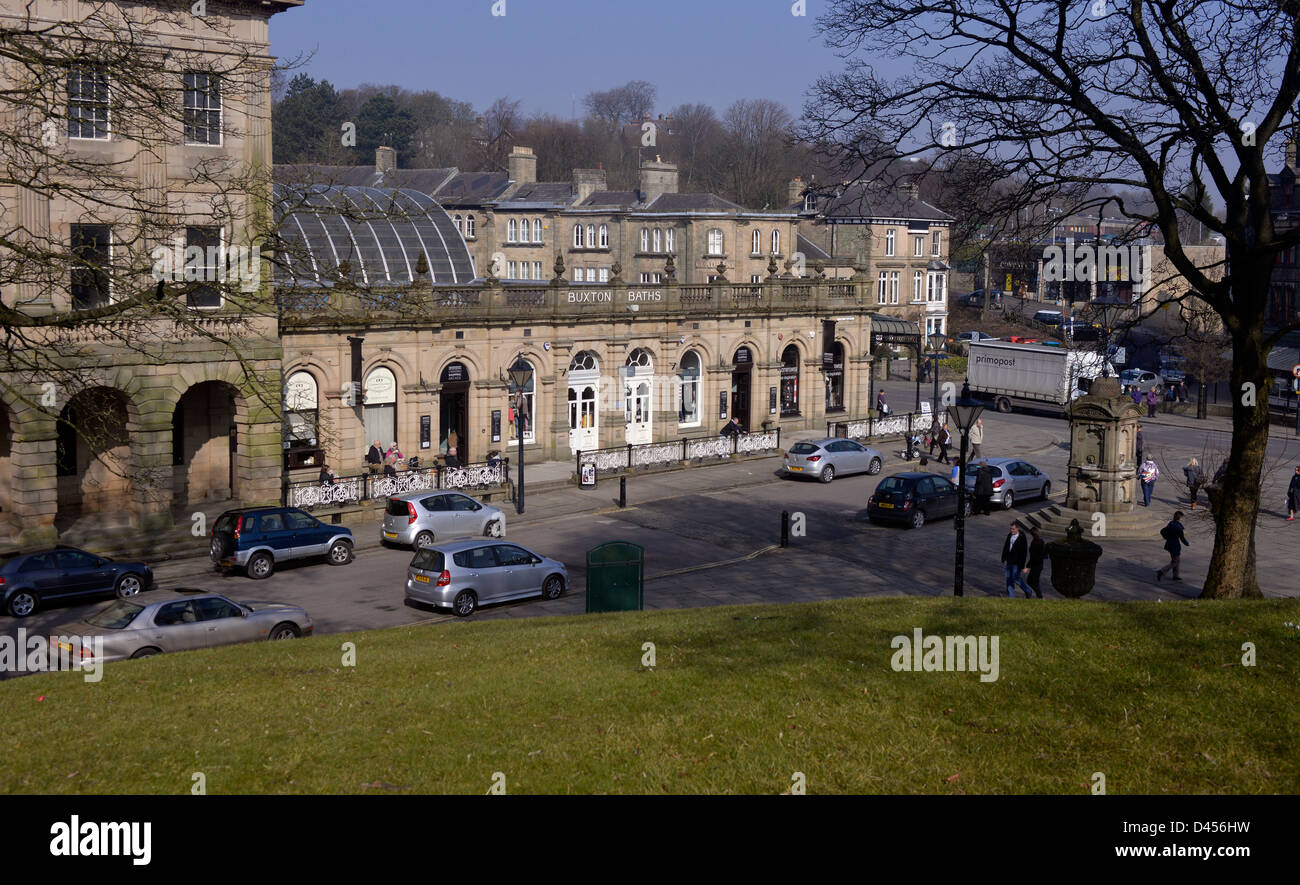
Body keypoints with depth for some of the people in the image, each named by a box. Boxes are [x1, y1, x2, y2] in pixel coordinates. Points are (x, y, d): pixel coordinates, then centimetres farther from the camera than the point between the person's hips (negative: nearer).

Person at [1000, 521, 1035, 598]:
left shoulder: (1022, 539, -18)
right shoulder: (1009, 535, 2)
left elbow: (1024, 554, -16)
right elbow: (1005, 547, 14)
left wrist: (1022, 566, -16)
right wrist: (1003, 559, 16)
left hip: (1016, 563, -7)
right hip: (1009, 562, 7)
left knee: (1017, 579, 1)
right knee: (1008, 579, 9)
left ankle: (1028, 592, 24)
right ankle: (1011, 597, 19)